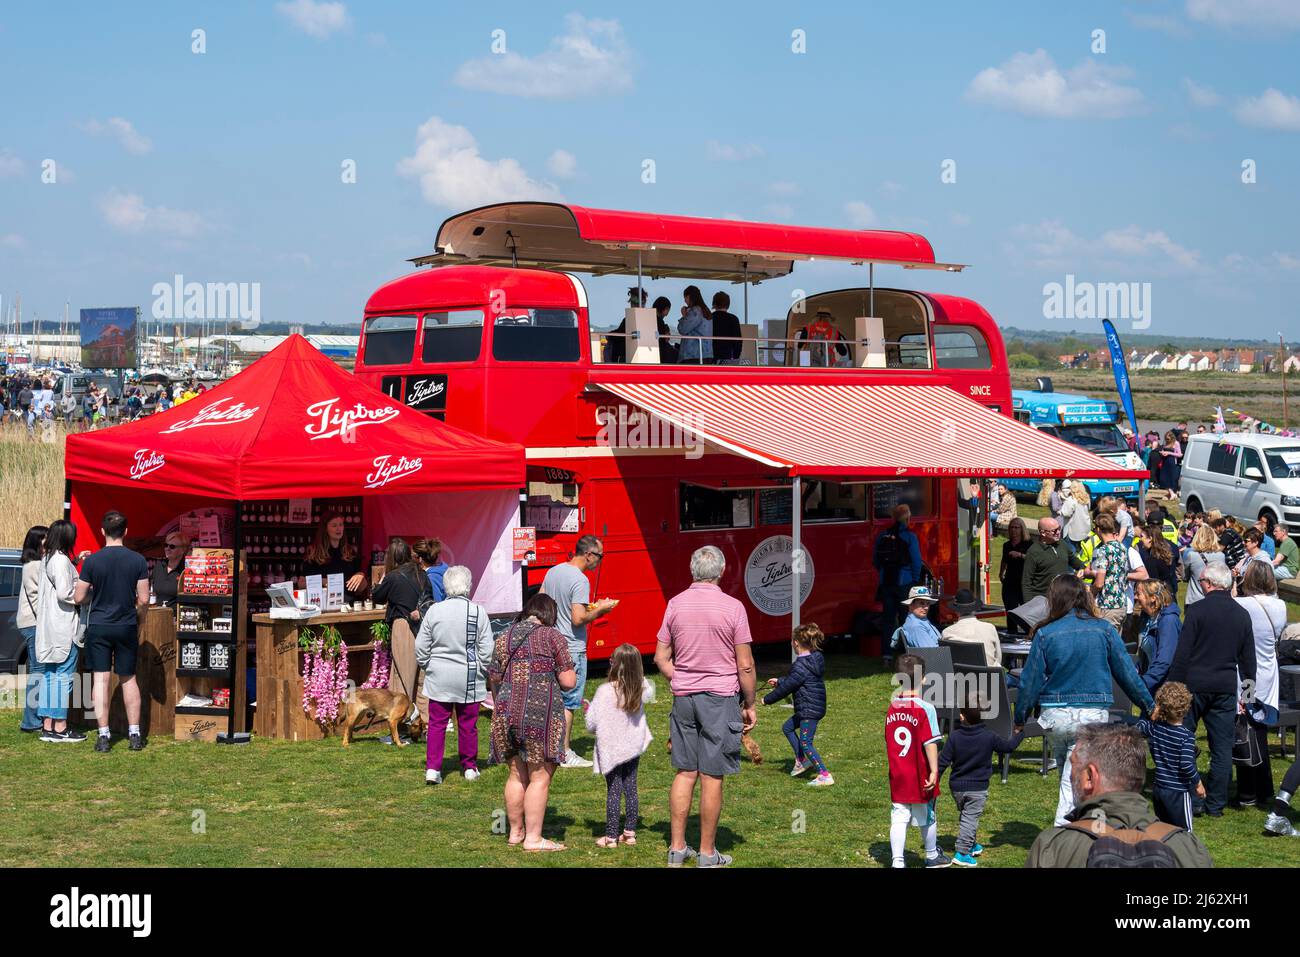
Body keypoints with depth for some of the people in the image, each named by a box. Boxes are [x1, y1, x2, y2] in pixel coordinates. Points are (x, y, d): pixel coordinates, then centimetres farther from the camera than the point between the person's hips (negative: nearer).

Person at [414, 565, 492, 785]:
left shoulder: (434, 611, -5)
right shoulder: (478, 612, -10)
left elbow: (421, 648, 1)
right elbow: (487, 651, -6)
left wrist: (427, 667, 17)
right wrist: (484, 672, 10)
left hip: (439, 678, 1)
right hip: (469, 679, -1)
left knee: (436, 723, 7)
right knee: (468, 725, 11)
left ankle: (432, 768, 1)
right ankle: (469, 767, 21)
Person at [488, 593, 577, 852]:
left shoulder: (504, 639, 11)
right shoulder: (553, 637, -3)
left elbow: (494, 680, 16)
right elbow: (568, 682, -7)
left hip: (508, 712, 5)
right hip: (541, 714, -5)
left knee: (517, 775, 16)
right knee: (540, 777, 1)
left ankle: (515, 831, 24)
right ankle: (533, 838, 1)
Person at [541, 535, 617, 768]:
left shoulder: (553, 572, 7)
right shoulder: (580, 580, -19)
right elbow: (578, 619, -25)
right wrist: (600, 609, -8)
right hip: (572, 650, -8)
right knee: (569, 702, 0)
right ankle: (564, 754, 4)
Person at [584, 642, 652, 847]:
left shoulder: (605, 691, -20)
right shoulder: (640, 690, -7)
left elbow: (592, 724, -15)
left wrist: (588, 709, 4)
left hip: (612, 749, -4)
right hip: (633, 746, 4)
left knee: (613, 791, 1)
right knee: (630, 789, 12)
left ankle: (611, 836, 3)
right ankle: (629, 832, 17)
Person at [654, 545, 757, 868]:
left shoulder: (675, 604, 1)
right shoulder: (733, 608, -9)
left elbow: (661, 657, 6)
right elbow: (745, 665, -7)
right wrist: (749, 705, 3)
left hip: (684, 697, 4)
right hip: (721, 698, -4)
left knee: (685, 772, 11)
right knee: (712, 777, 1)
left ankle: (677, 848, 15)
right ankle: (707, 853, 8)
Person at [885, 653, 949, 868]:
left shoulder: (892, 708, 1)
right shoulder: (925, 708, -15)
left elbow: (888, 742, 7)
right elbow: (930, 743, -16)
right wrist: (934, 771, -14)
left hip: (897, 776, 4)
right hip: (920, 775, -3)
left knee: (898, 818, 3)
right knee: (927, 818, 15)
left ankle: (897, 860, -4)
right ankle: (932, 856, 33)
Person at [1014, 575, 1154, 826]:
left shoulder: (1046, 634, -4)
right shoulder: (1103, 629, -3)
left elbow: (1030, 680, 0)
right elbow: (1126, 671, 3)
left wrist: (1020, 718, 11)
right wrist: (1147, 704, 15)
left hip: (1055, 714, 1)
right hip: (1093, 715, -1)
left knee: (1066, 772, 20)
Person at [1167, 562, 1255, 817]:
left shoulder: (1197, 610, -8)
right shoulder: (1242, 614, 6)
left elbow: (1182, 653, -10)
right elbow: (1248, 656, 12)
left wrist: (1173, 686, -5)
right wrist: (1247, 684, 20)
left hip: (1195, 684, -4)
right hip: (1226, 688, 4)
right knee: (1222, 747, 7)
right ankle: (1216, 804, 8)